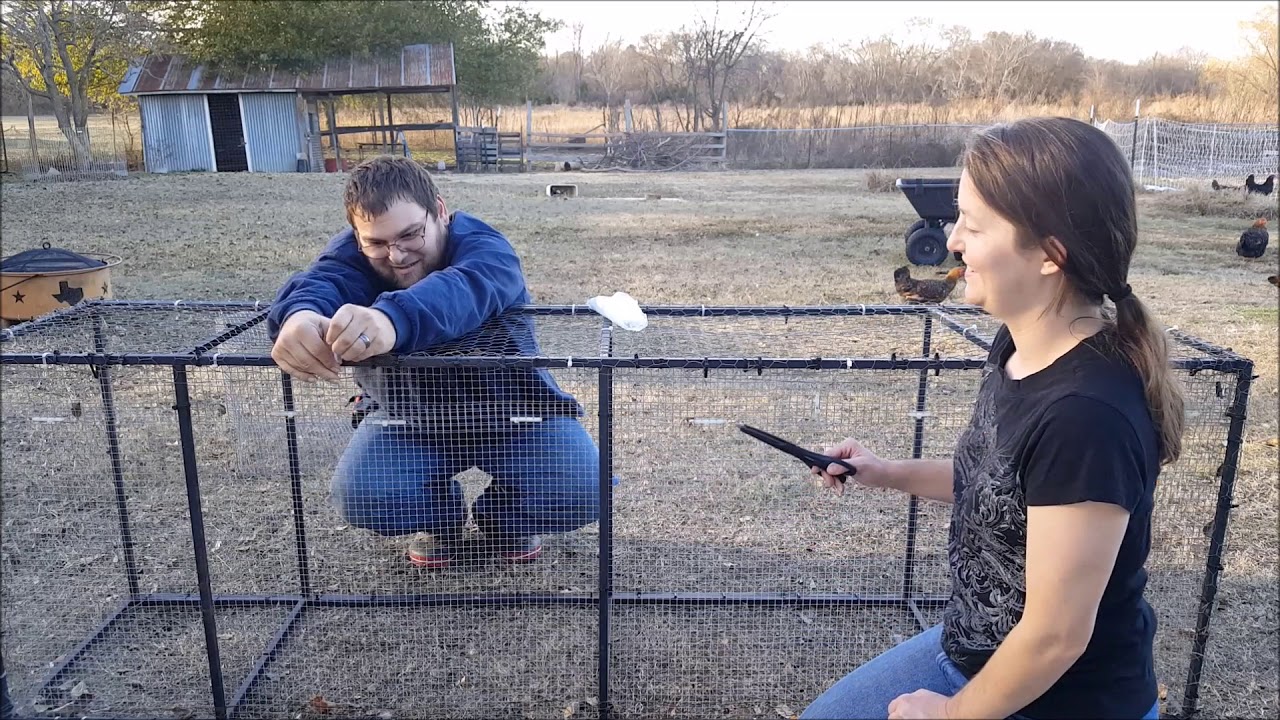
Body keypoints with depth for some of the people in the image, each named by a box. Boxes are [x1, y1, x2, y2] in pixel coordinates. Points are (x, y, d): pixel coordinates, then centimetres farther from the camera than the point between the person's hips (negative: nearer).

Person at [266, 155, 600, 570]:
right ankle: (440, 518, 12)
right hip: (408, 417, 2)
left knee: (581, 493, -22)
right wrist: (299, 317, -64)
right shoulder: (352, 254, -13)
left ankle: (503, 516, 13)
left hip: (511, 409, -2)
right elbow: (317, 284, -37)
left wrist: (392, 320, -72)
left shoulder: (482, 247, -25)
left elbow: (460, 290, -49)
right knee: (361, 498, -24)